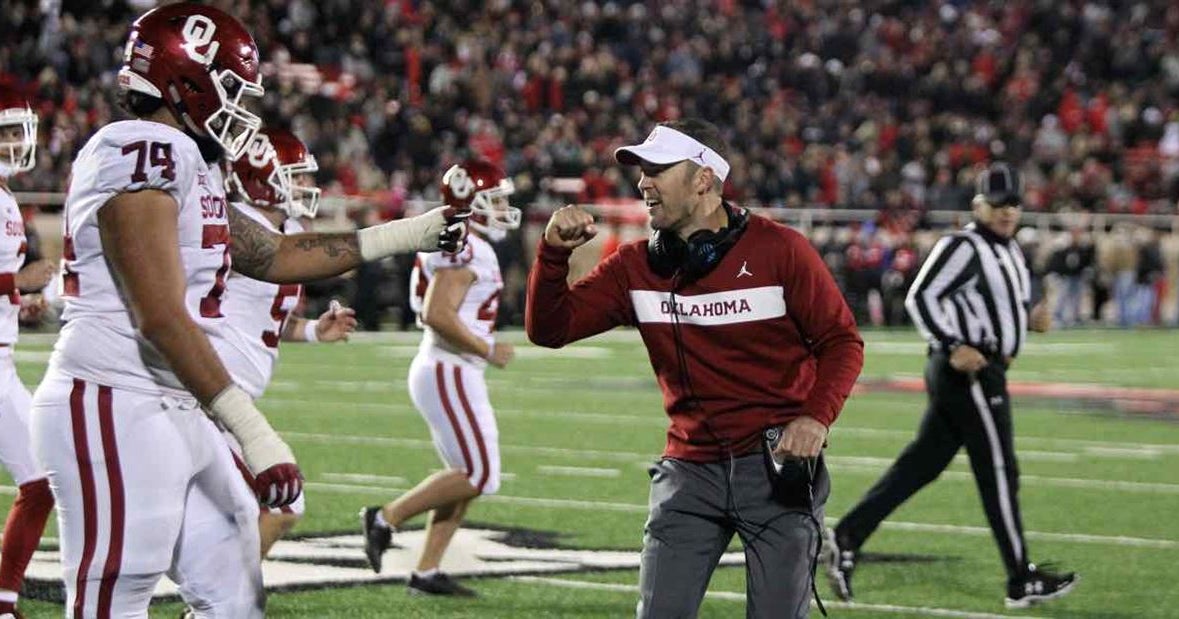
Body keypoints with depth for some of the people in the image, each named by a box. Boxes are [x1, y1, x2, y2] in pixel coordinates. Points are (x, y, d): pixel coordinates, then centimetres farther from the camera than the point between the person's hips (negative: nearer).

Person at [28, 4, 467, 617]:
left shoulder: (188, 166, 16)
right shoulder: (141, 151, -15)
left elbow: (271, 255, 27)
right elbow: (161, 317, -21)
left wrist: (408, 235, 27)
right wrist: (253, 432, -24)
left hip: (179, 416, 10)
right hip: (117, 408, -10)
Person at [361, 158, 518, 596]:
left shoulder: (465, 247, 16)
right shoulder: (463, 249, -16)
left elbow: (439, 314, 23)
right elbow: (437, 314, -25)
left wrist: (485, 348, 14)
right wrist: (487, 350, -17)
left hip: (448, 372, 11)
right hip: (449, 374, -11)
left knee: (467, 477, 12)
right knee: (478, 475, -9)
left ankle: (426, 572, 13)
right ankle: (385, 518, -3)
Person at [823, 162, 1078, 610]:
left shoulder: (1008, 250, 18)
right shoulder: (963, 248, -13)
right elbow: (920, 298, -17)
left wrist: (1031, 317, 8)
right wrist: (953, 347, -22)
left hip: (983, 369, 10)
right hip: (969, 371, -10)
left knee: (921, 466, 9)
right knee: (998, 472, -3)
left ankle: (847, 537, 8)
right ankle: (1022, 581, 4)